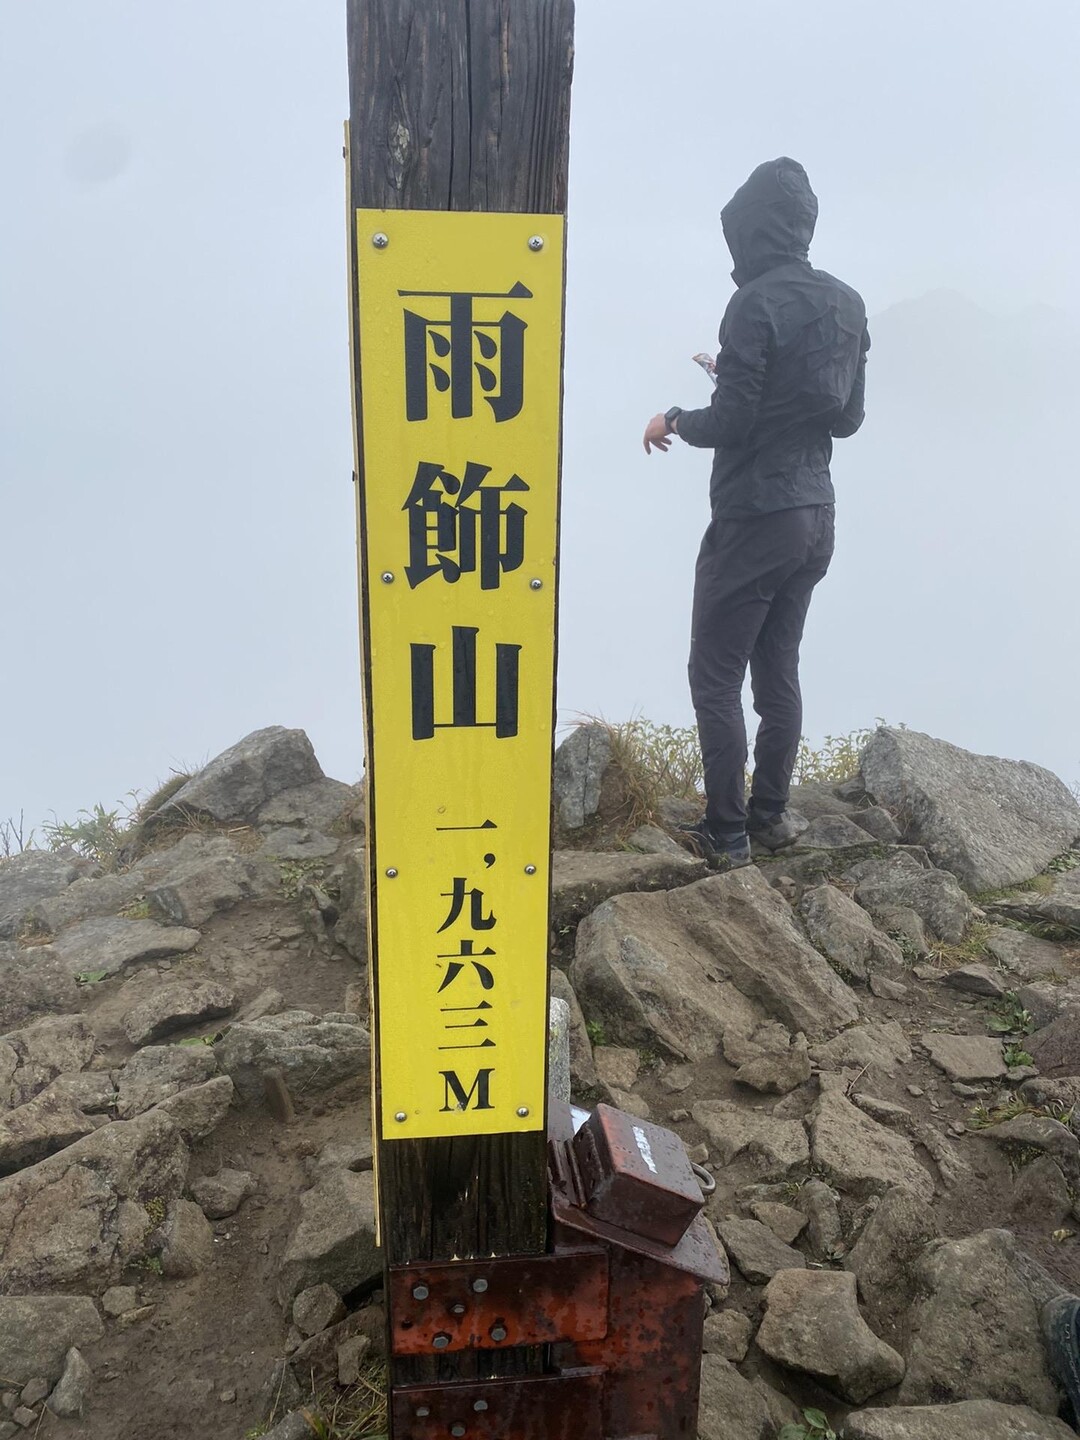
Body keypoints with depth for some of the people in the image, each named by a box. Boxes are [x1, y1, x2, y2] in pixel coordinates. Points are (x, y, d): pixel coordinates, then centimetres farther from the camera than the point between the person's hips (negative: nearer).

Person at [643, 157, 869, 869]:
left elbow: (730, 423, -18)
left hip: (753, 522, -8)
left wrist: (673, 422, 3)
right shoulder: (848, 304, 8)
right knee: (779, 670, 17)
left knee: (716, 678, 3)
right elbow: (848, 417, 13)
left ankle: (726, 834, 9)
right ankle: (771, 815, 27)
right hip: (817, 518, 8)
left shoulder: (757, 303, -16)